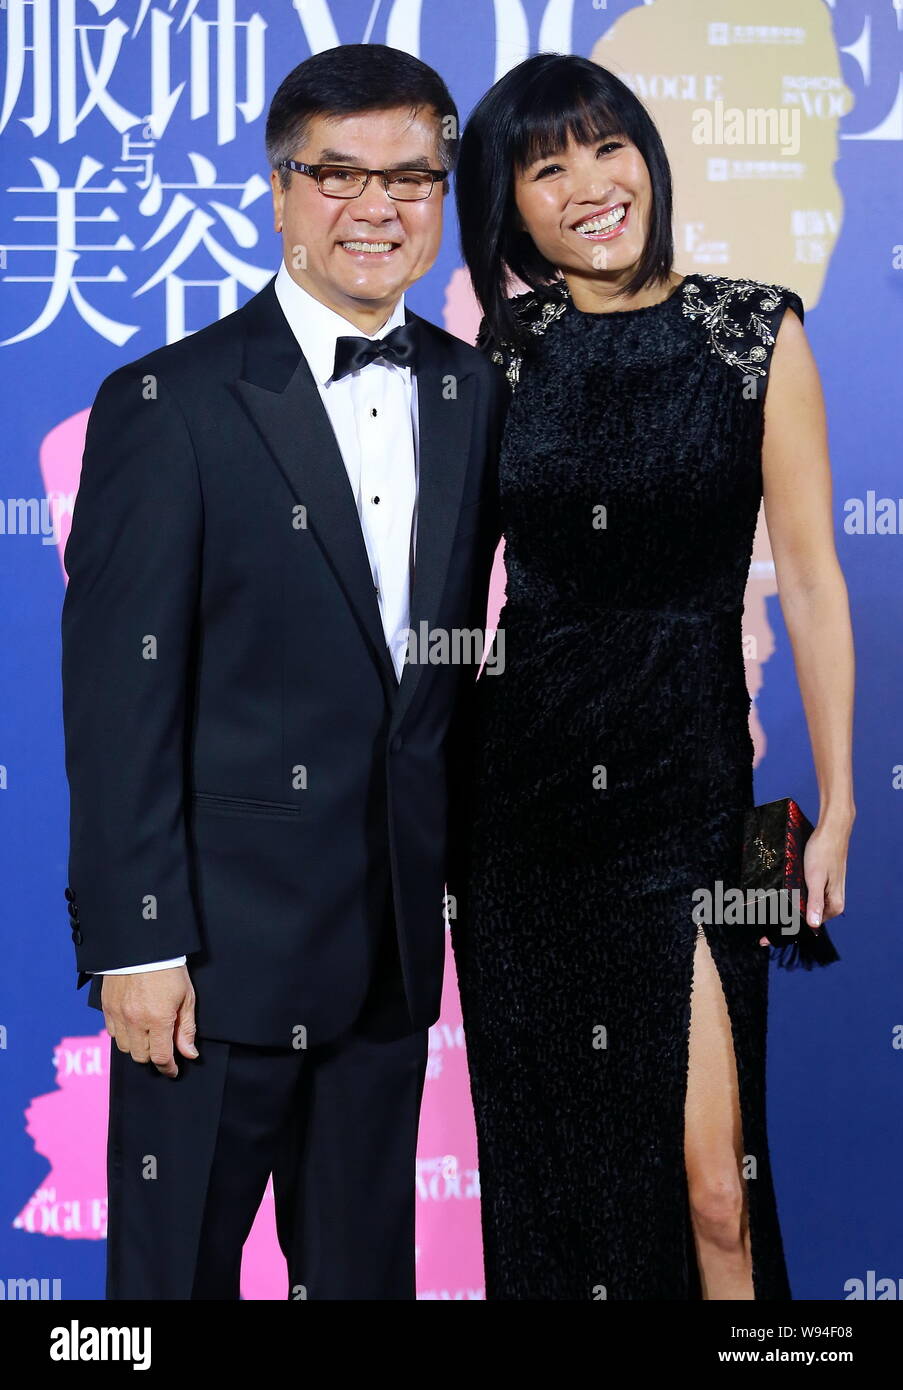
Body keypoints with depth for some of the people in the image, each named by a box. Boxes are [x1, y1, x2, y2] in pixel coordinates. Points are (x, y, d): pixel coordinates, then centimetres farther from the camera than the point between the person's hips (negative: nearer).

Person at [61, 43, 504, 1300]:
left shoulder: (474, 394, 8)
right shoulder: (169, 405, -9)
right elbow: (118, 693, -11)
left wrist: (459, 868, 9)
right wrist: (135, 945, -14)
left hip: (400, 944, 5)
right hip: (224, 945, -5)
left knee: (365, 1263, 17)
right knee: (179, 1264, 9)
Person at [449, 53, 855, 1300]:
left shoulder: (753, 334, 0)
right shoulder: (494, 353, 6)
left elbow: (811, 580, -1)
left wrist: (835, 807, -5)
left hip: (688, 785, -2)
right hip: (519, 777, 3)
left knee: (708, 1181, -6)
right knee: (543, 1153, 11)